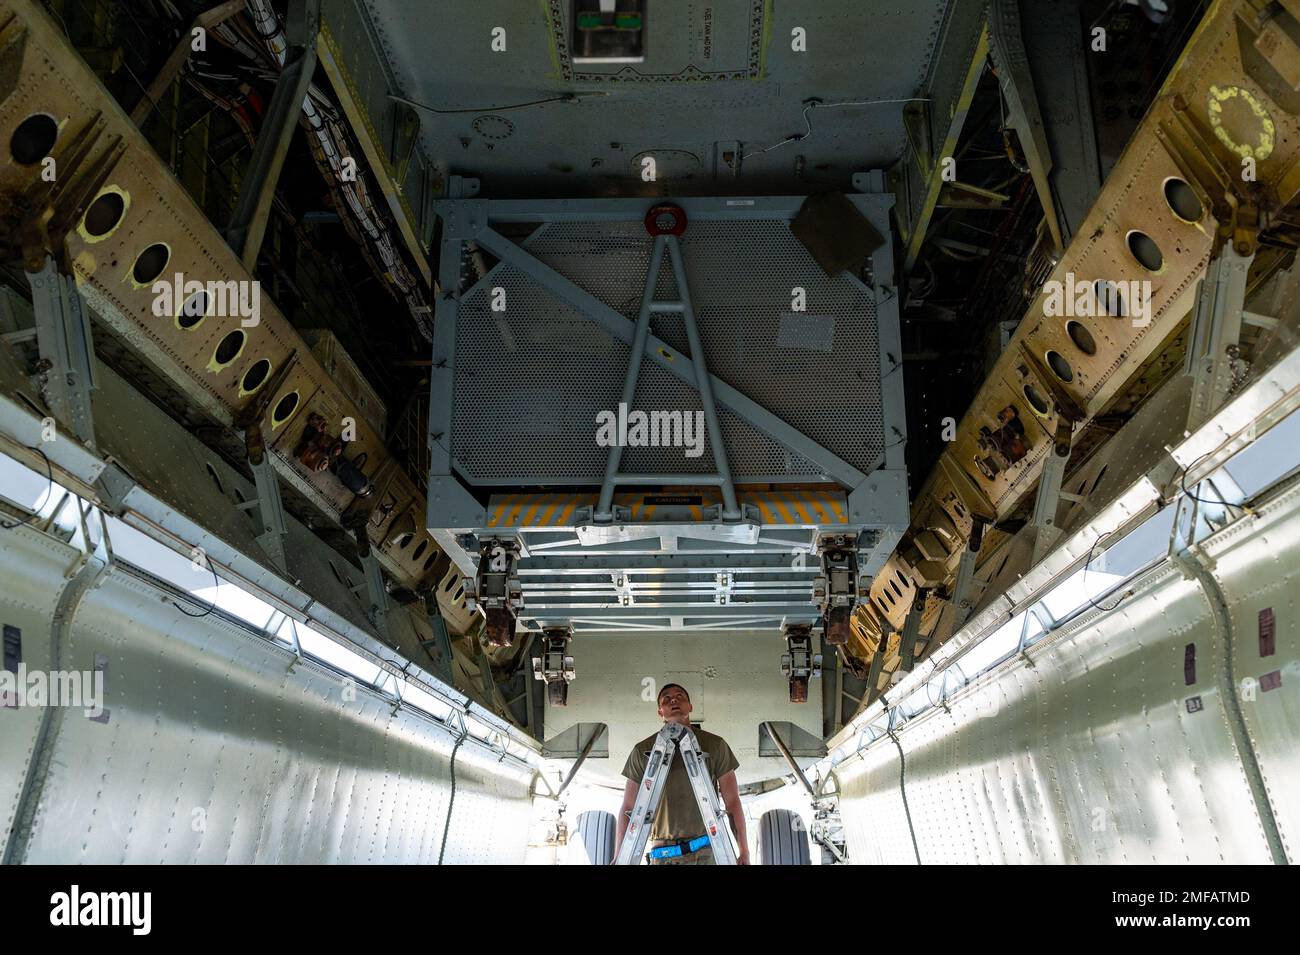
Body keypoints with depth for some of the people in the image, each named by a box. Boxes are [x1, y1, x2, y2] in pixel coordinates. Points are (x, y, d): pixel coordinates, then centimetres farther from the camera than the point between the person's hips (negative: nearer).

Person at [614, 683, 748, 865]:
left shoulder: (715, 745, 8)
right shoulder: (643, 750, 8)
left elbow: (732, 802, 8)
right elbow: (628, 808, 9)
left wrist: (744, 853, 3)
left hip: (709, 851, 0)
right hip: (663, 855, 0)